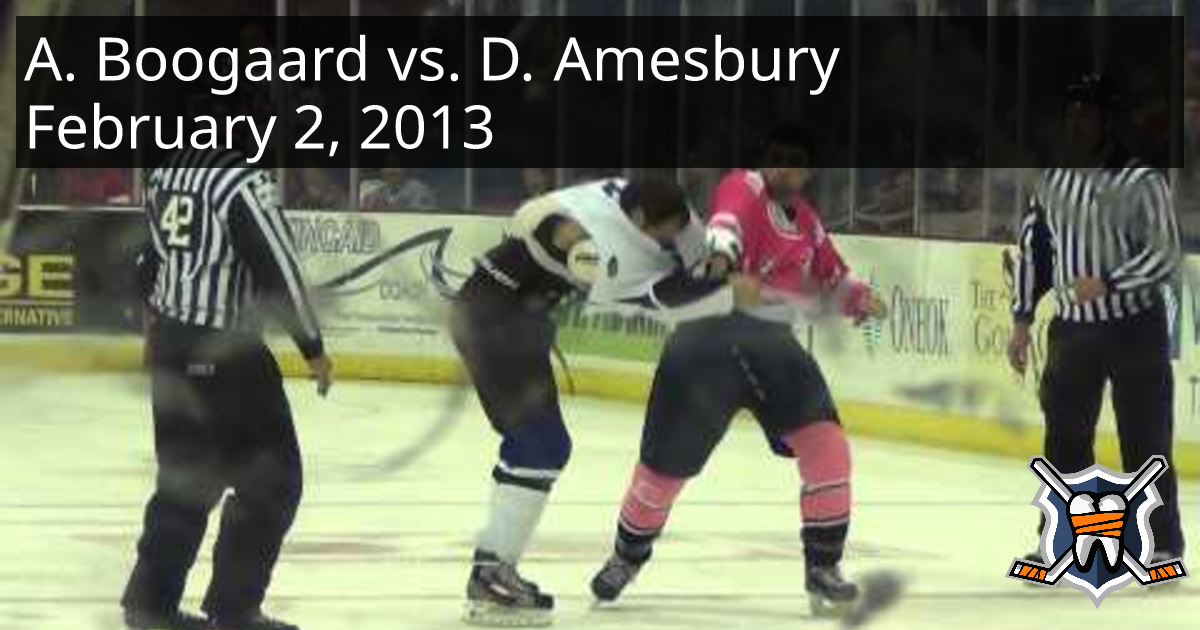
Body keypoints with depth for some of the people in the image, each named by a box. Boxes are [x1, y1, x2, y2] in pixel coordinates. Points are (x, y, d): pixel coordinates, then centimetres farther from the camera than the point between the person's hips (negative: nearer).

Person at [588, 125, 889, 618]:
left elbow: (832, 278, 27)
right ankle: (628, 556, 28)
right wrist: (721, 249, -55)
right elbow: (727, 217, -32)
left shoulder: (807, 222, 14)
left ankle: (823, 567, -3)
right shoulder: (743, 188, -8)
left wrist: (860, 299, 6)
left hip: (772, 343, 5)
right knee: (667, 461, 3)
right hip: (707, 341, -5)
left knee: (826, 445, -11)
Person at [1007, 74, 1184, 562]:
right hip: (1073, 330, 5)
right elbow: (1033, 249, 13)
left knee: (1145, 440, -3)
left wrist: (1107, 283, -25)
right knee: (1064, 435, 7)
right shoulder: (1053, 182, 6)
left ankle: (1162, 544, 3)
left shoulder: (1141, 182, -11)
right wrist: (1022, 321, 10)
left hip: (1135, 330, -5)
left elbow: (1165, 256, -15)